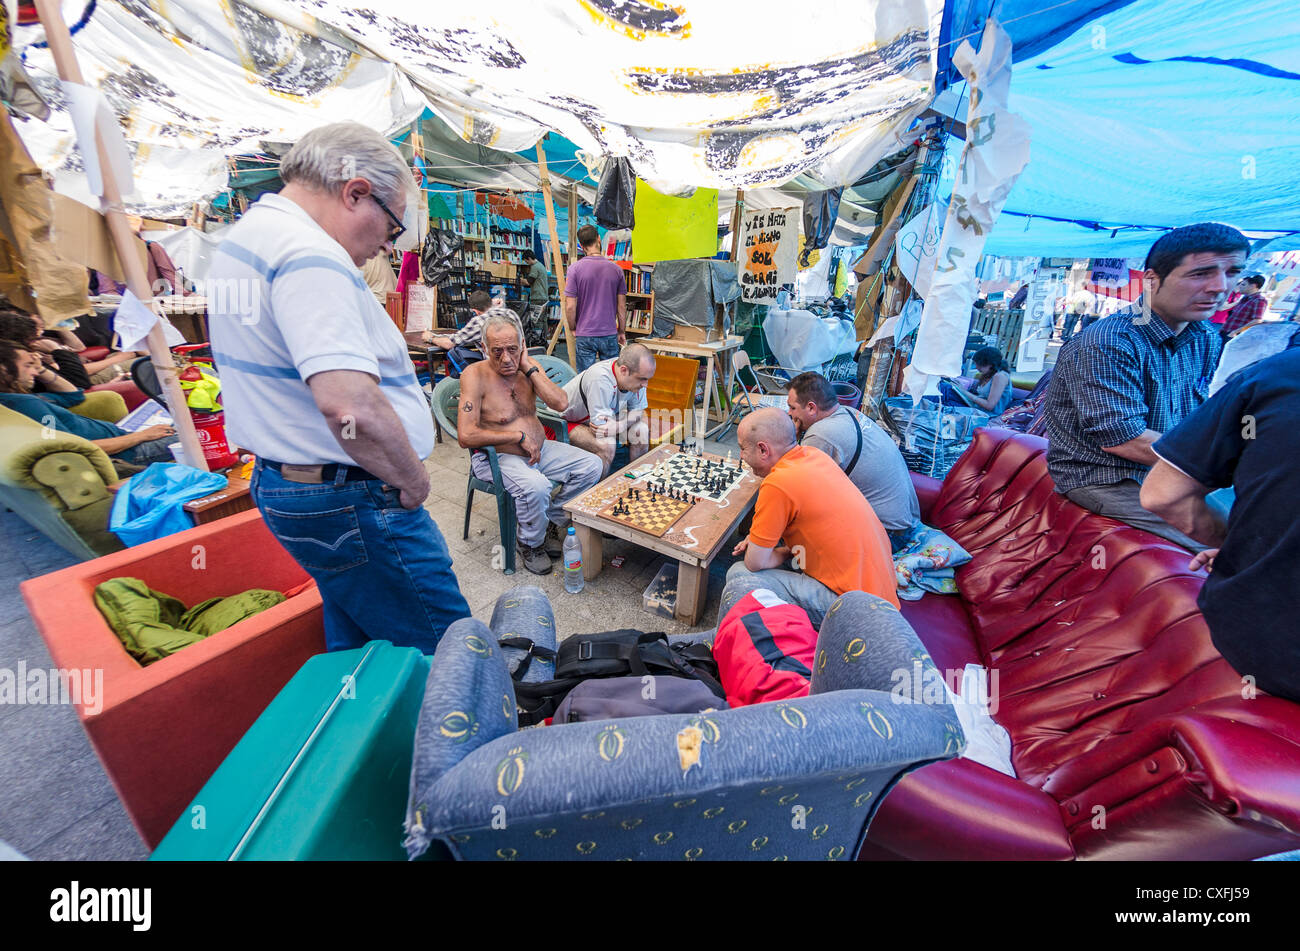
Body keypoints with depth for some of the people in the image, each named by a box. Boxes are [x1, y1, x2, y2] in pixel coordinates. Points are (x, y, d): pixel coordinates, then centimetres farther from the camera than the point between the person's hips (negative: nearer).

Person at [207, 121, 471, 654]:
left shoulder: (242, 236, 15)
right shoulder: (311, 255, -20)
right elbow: (351, 407, -32)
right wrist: (413, 481, -17)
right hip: (349, 501, -11)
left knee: (355, 645, 24)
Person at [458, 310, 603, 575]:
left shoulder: (529, 366, 2)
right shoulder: (475, 375, -15)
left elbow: (561, 404, -11)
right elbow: (466, 437, -23)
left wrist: (530, 368, -13)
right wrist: (519, 436, -18)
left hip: (539, 449, 7)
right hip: (497, 457, -6)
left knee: (592, 465, -4)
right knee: (535, 486, -35)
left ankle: (553, 521, 11)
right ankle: (530, 543, -4)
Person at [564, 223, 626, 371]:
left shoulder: (575, 269, -7)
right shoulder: (616, 269, 0)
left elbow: (570, 306, -9)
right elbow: (622, 306, 3)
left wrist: (572, 329, 7)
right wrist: (622, 331, 14)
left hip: (584, 335, -1)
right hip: (610, 334, 2)